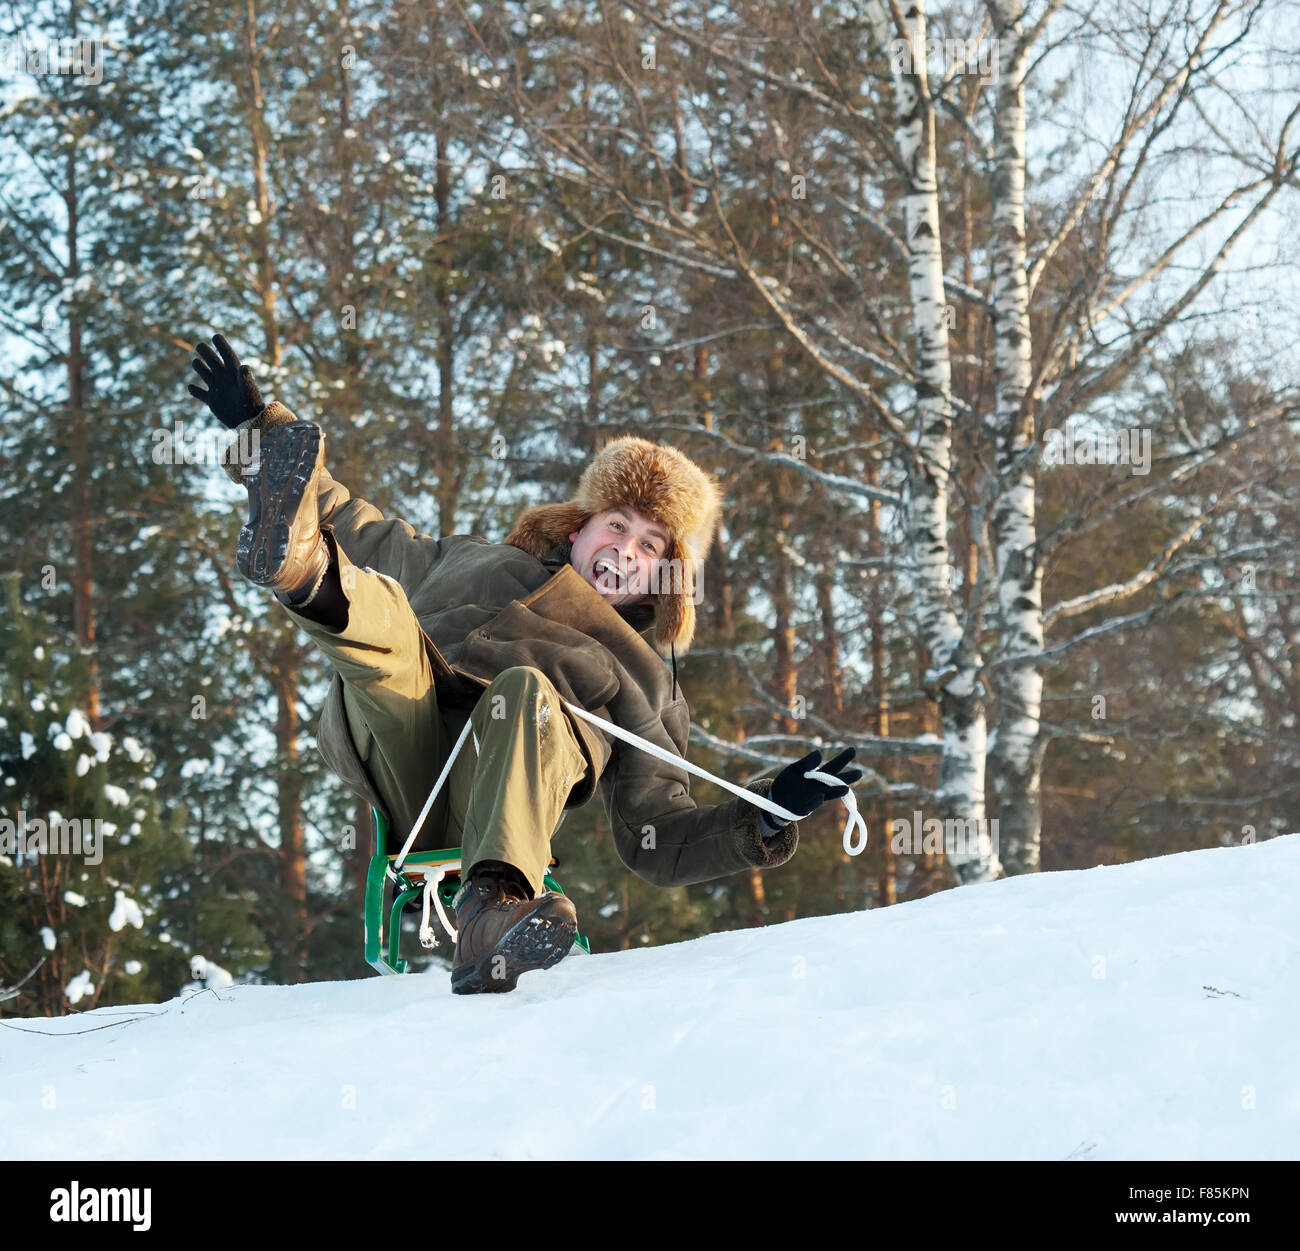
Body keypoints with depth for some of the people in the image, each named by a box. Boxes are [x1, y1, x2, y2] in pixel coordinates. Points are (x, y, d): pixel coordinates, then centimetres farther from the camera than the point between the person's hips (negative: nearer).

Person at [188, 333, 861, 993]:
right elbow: (357, 533, 37)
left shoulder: (646, 685, 28)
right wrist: (257, 427, 34)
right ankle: (295, 561, -59)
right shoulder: (480, 566, 33)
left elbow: (660, 843, 20)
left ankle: (495, 906, -55)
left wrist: (766, 819, 4)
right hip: (398, 779, 2)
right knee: (379, 609, -22)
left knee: (528, 689, -32)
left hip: (486, 821, -2)